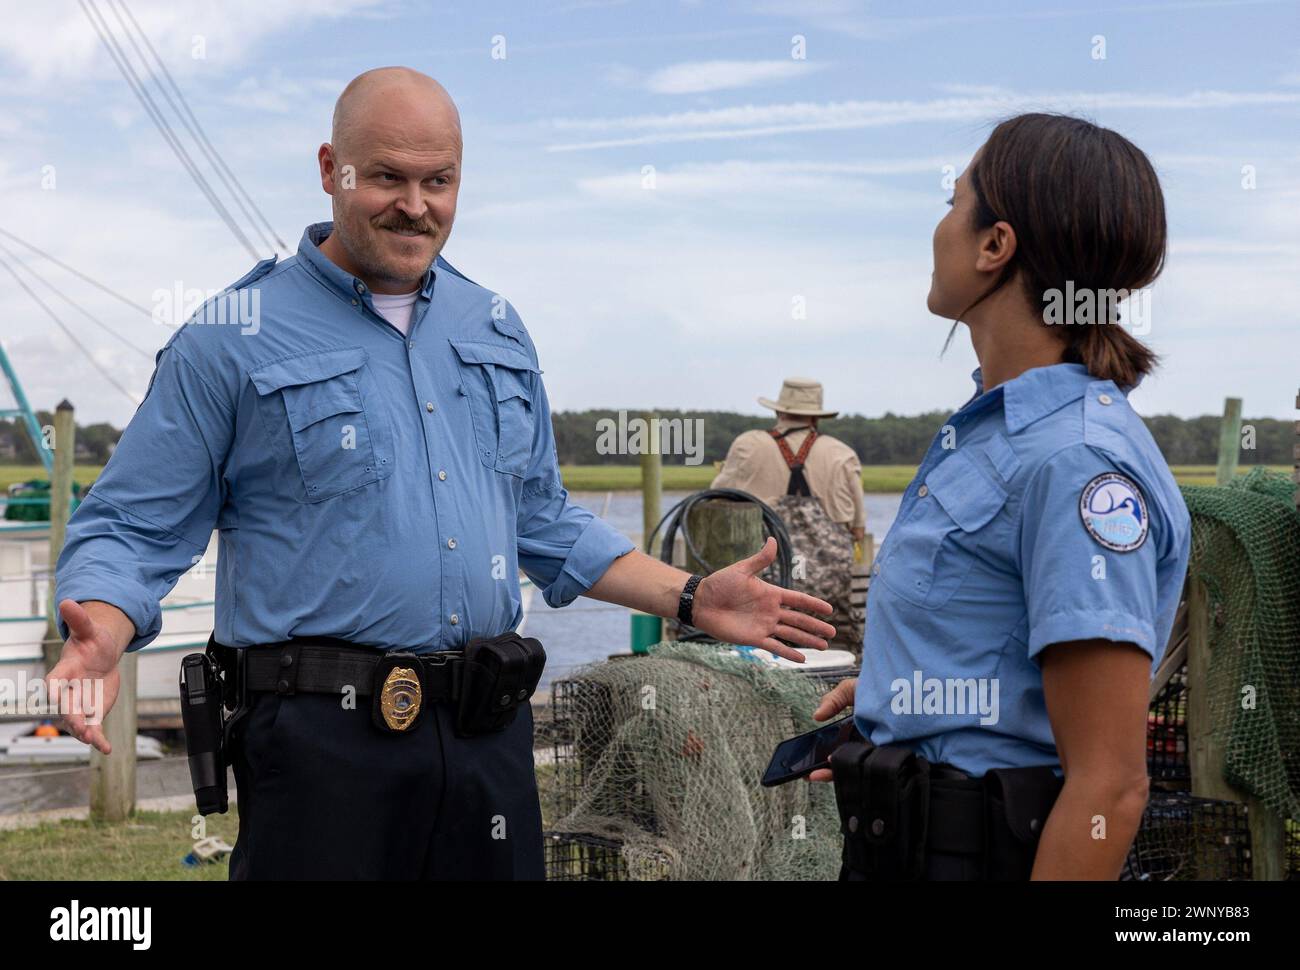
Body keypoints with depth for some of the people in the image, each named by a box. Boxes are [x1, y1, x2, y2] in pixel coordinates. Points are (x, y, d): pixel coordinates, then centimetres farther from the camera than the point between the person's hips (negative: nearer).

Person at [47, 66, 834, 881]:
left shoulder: (497, 331, 14)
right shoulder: (232, 340, -3)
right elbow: (132, 531, -4)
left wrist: (692, 599, 14)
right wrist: (98, 637, -25)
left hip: (493, 732, 5)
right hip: (324, 741, -5)